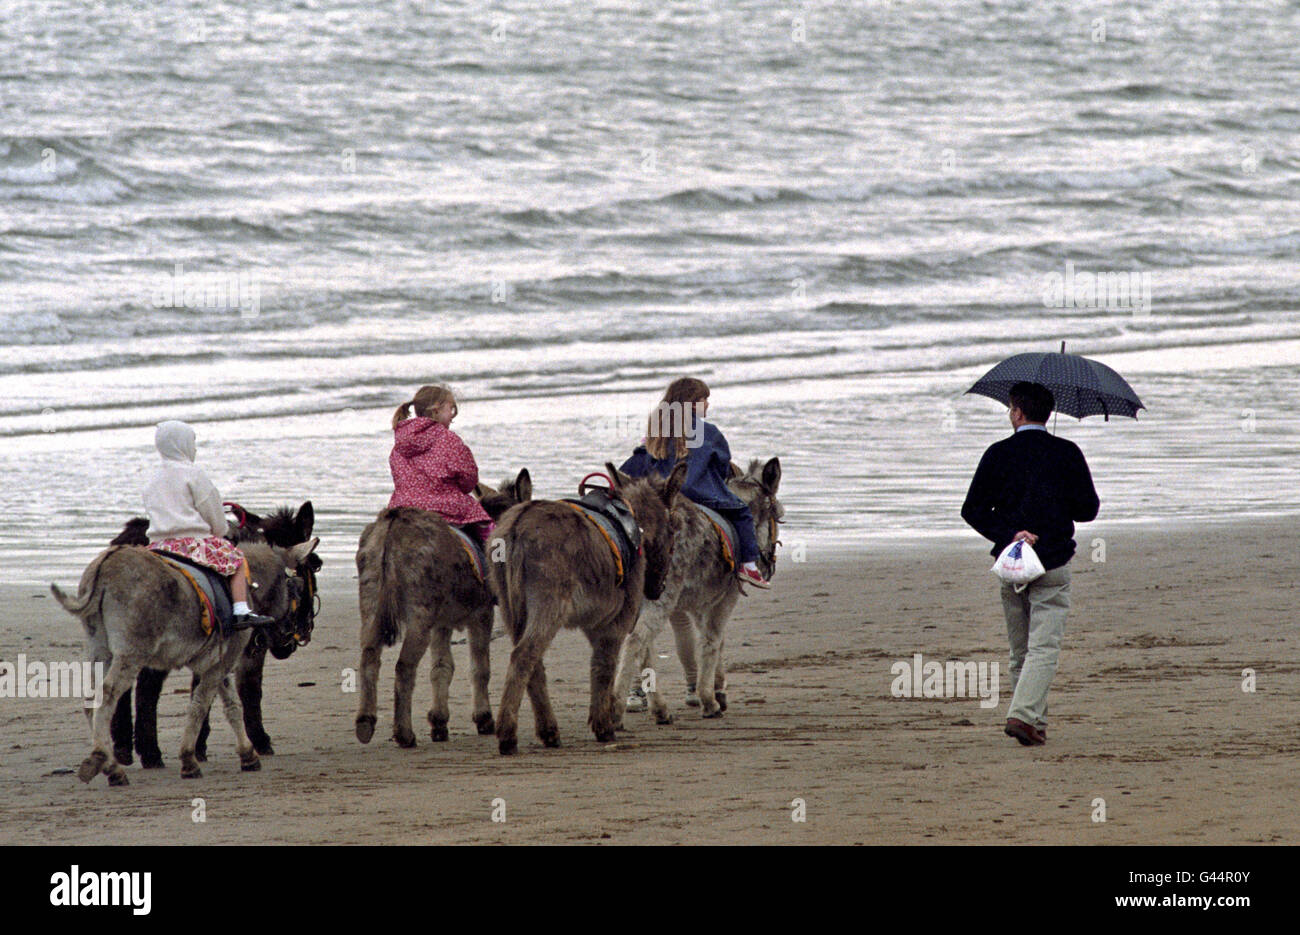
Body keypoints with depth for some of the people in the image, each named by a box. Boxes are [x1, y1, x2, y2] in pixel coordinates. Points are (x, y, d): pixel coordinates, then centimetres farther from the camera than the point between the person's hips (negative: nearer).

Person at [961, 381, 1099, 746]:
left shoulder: (998, 454, 1)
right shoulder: (1067, 454, -2)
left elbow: (973, 510, -3)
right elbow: (1087, 510, 1)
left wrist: (1008, 534, -8)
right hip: (1053, 565, -2)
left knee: (1020, 651, 13)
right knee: (1044, 648, -5)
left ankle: (1035, 722, 16)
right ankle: (1024, 714, -22)